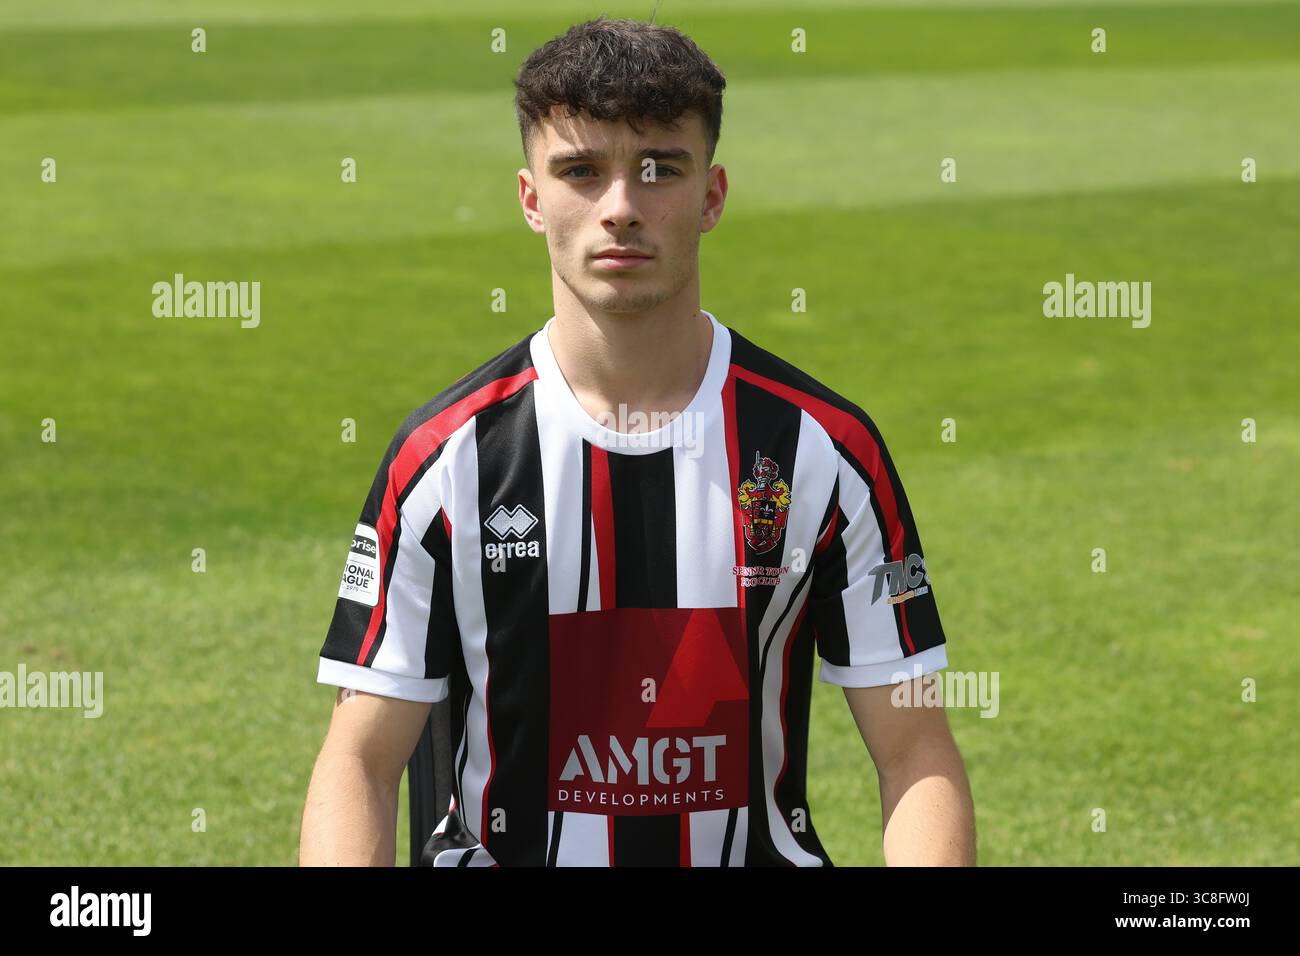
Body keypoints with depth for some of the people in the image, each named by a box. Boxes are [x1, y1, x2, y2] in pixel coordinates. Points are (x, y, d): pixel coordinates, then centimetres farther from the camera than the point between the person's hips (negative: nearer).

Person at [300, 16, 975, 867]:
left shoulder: (826, 445, 6)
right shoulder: (443, 454, 5)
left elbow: (916, 751, 4)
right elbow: (361, 760, 4)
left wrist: (931, 859, -17)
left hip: (760, 852, 0)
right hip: (502, 853, 0)